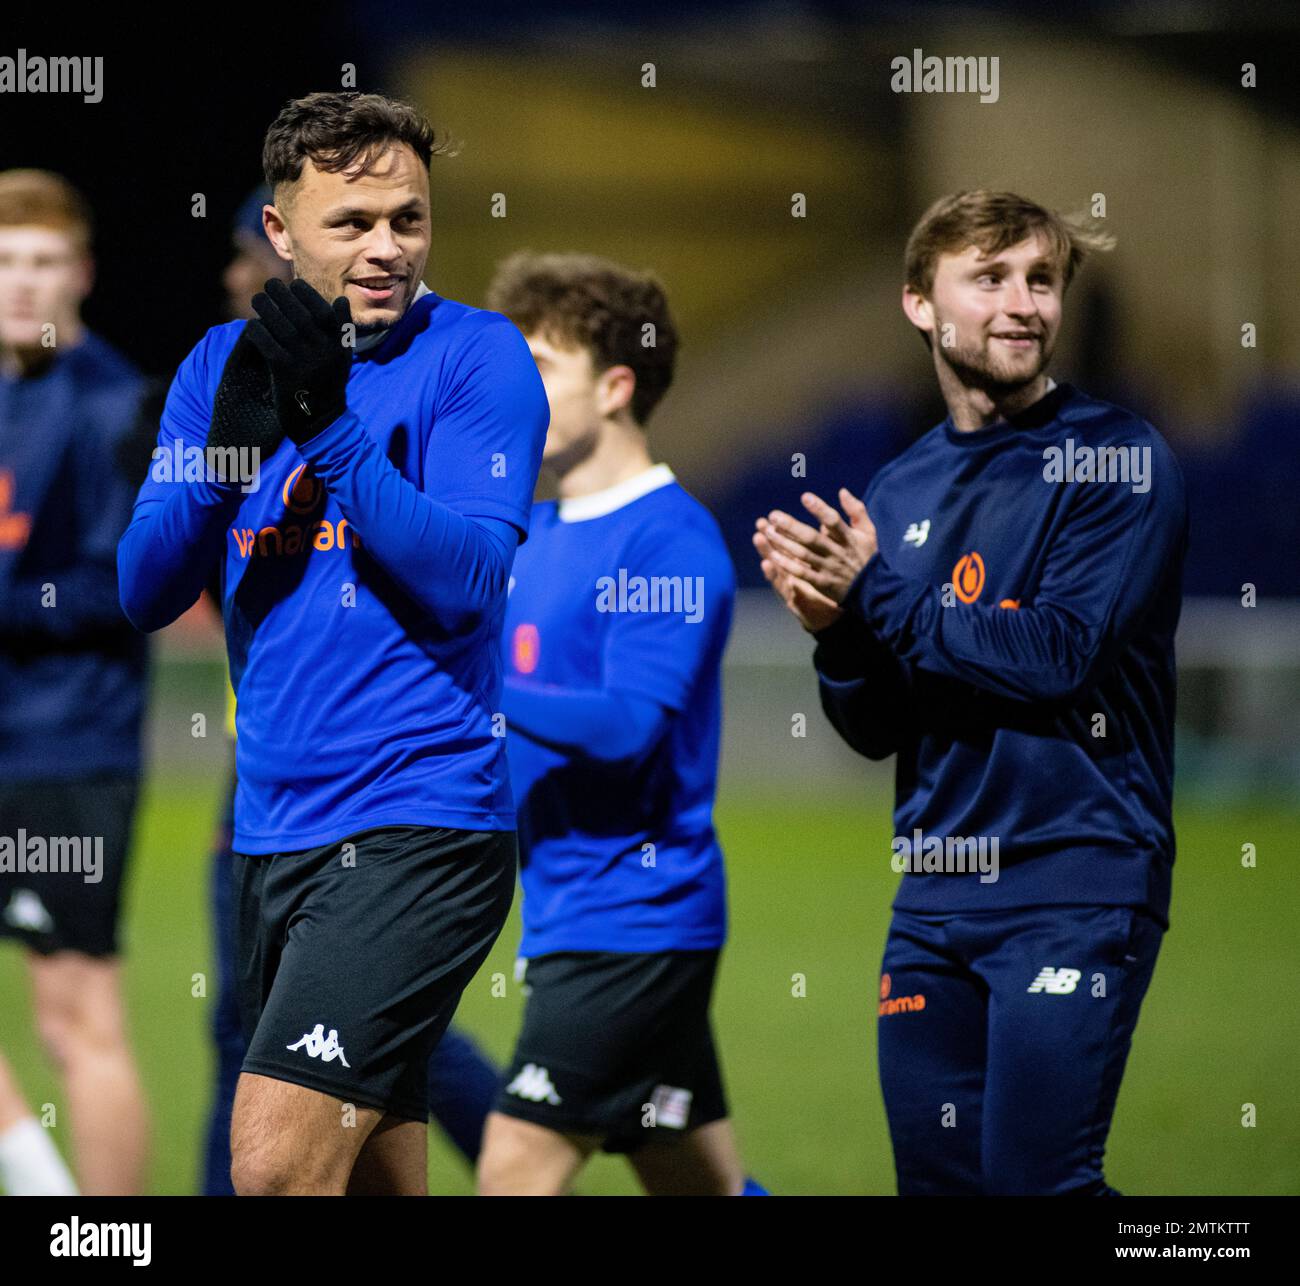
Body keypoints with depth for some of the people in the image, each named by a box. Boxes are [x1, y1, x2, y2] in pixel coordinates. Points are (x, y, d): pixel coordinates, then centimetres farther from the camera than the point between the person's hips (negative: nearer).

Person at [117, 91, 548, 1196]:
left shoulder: (477, 357, -5)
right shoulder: (225, 365, 11)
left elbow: (465, 582, -16)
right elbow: (146, 592, 5)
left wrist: (330, 424, -21)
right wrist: (230, 446, -12)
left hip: (418, 825, -6)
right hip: (276, 834, 6)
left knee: (276, 1163, -19)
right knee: (373, 1182, 11)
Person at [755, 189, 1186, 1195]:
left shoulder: (1118, 460, -5)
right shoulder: (899, 491, 13)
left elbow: (1061, 657, -17)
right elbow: (875, 731, 13)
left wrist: (874, 595, -12)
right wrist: (835, 630, -7)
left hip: (1076, 883, -6)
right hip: (935, 894, 6)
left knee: (1033, 1175, -16)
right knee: (937, 1179, 7)